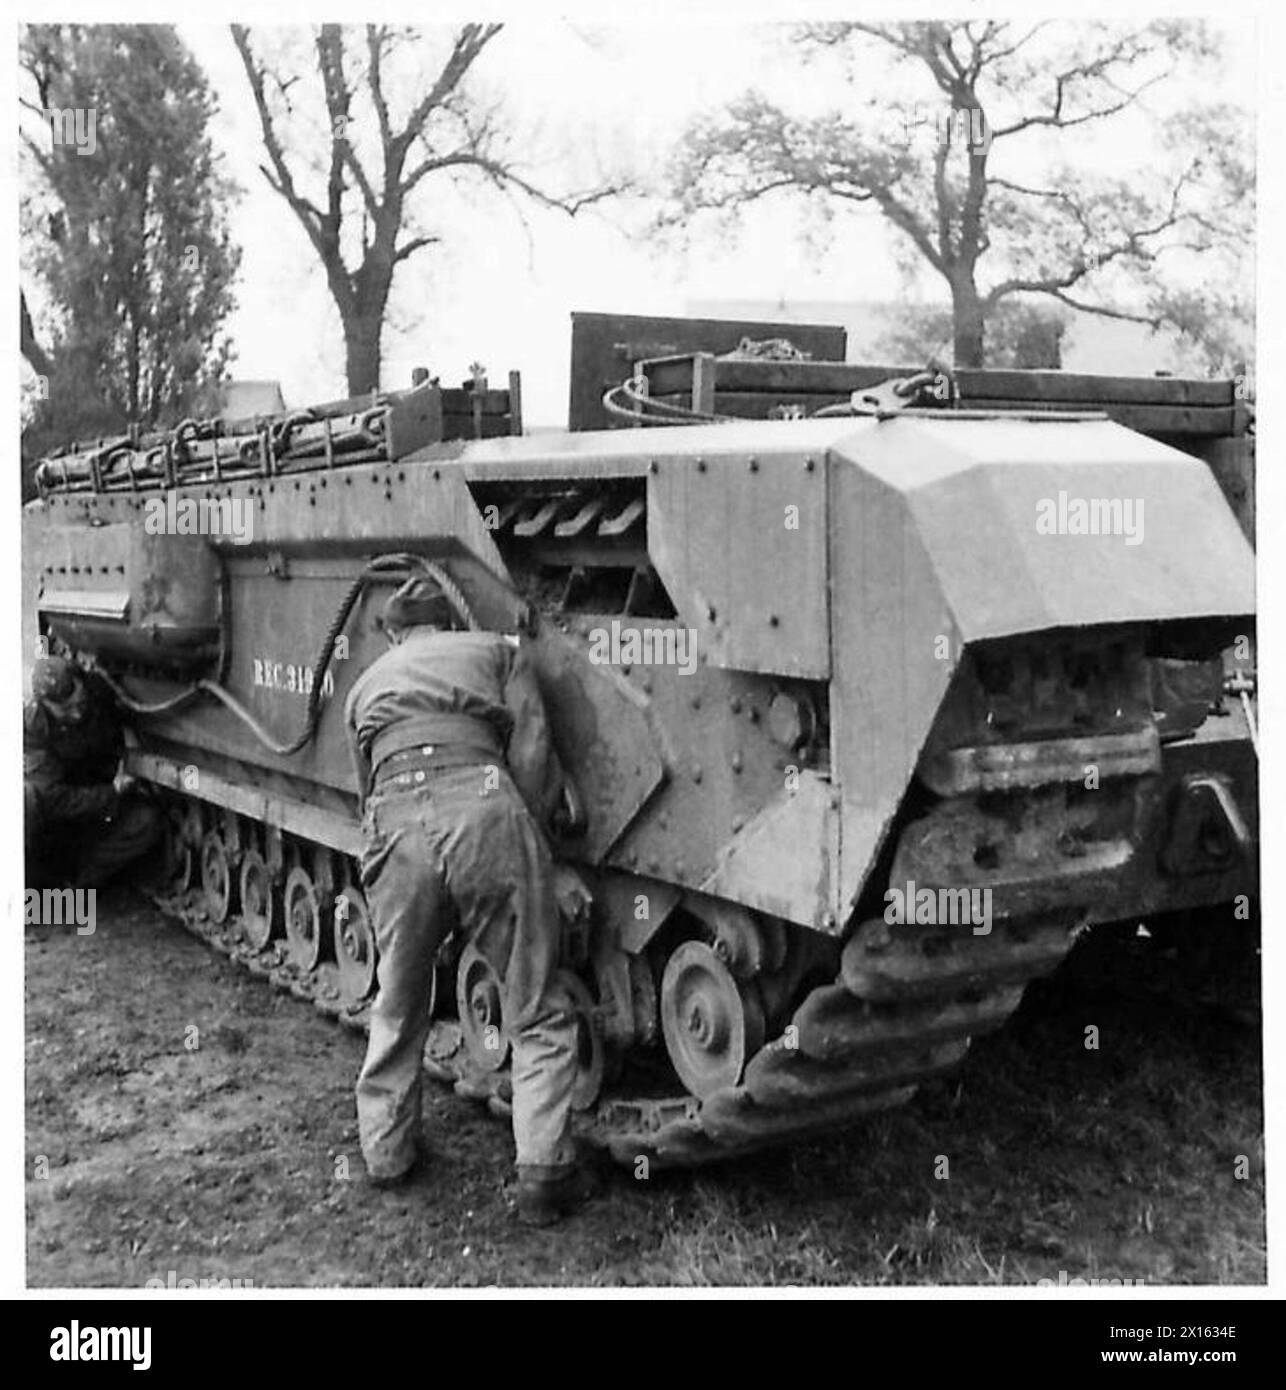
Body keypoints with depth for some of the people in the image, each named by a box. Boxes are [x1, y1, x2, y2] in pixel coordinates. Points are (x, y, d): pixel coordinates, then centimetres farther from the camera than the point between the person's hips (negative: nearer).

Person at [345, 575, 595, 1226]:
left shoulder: (367, 684, 33)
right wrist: (535, 846, 19)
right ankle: (542, 1175, 8)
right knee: (539, 1016, 10)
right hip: (484, 807, -2)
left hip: (395, 825, 3)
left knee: (396, 1010, 24)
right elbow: (532, 756, 9)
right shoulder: (496, 651, 25)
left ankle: (386, 1151, 36)